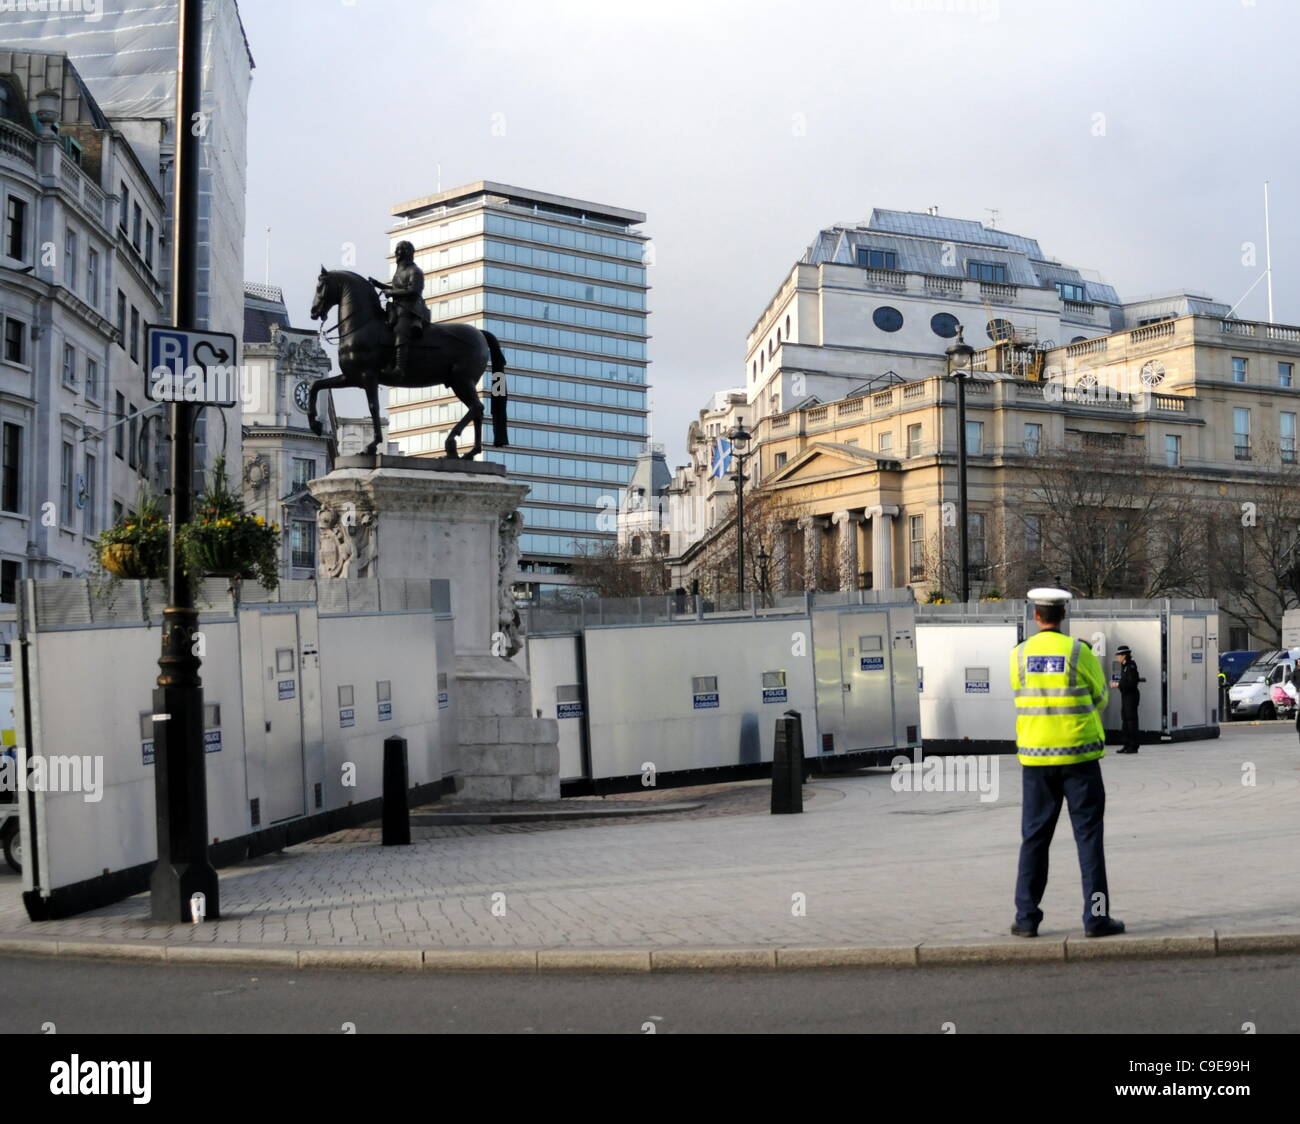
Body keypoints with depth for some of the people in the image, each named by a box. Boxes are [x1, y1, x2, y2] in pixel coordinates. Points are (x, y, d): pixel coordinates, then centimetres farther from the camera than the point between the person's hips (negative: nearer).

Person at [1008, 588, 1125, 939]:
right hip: (1078, 754, -2)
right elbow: (1100, 697, 6)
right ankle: (1096, 917, 3)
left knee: (1034, 837, 9)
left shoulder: (1019, 655, 0)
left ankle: (1027, 917, 10)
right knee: (1088, 835, 3)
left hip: (1036, 755, 2)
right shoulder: (1078, 651, -6)